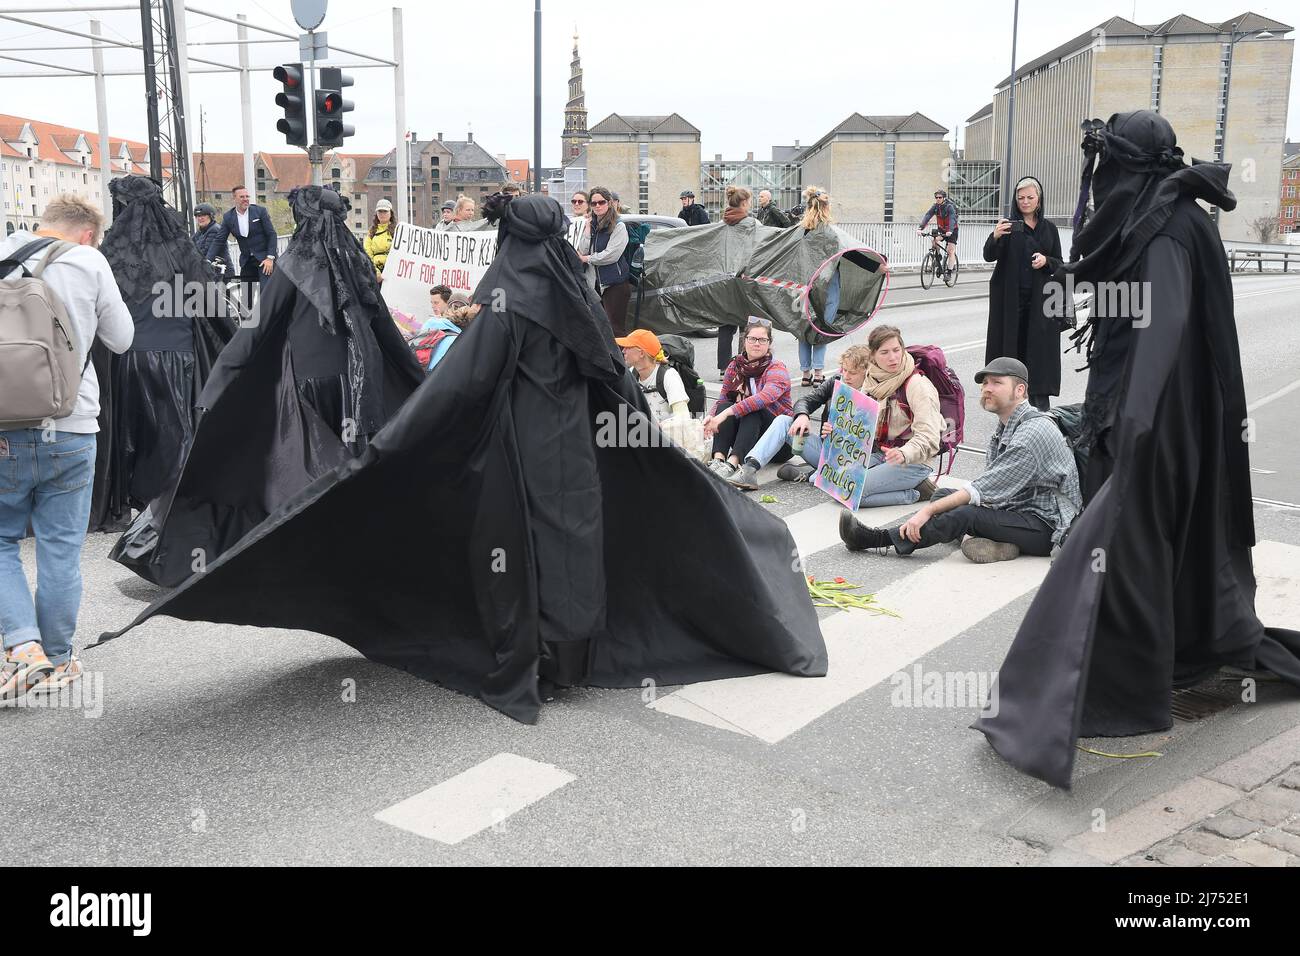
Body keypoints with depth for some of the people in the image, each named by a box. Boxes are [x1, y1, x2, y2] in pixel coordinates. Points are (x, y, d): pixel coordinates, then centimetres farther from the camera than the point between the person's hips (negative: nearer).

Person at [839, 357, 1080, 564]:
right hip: (1019, 511, 10)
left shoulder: (1034, 432, -19)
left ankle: (882, 540, -23)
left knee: (966, 514, -27)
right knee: (943, 495, 7)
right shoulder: (1006, 425, 13)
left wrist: (929, 509, -21)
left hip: (1047, 527, -10)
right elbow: (988, 488, 9)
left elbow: (985, 491, -23)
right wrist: (933, 507, -5)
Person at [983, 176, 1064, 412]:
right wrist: (995, 236, -28)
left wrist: (1046, 260, -11)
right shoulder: (1009, 225, 4)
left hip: (1040, 299, 1)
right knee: (1011, 344, -3)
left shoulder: (1049, 228, 10)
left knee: (1039, 347, -3)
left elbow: (1059, 264, 11)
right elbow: (988, 256, -8)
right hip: (1010, 297, -1)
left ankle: (1040, 400, 0)